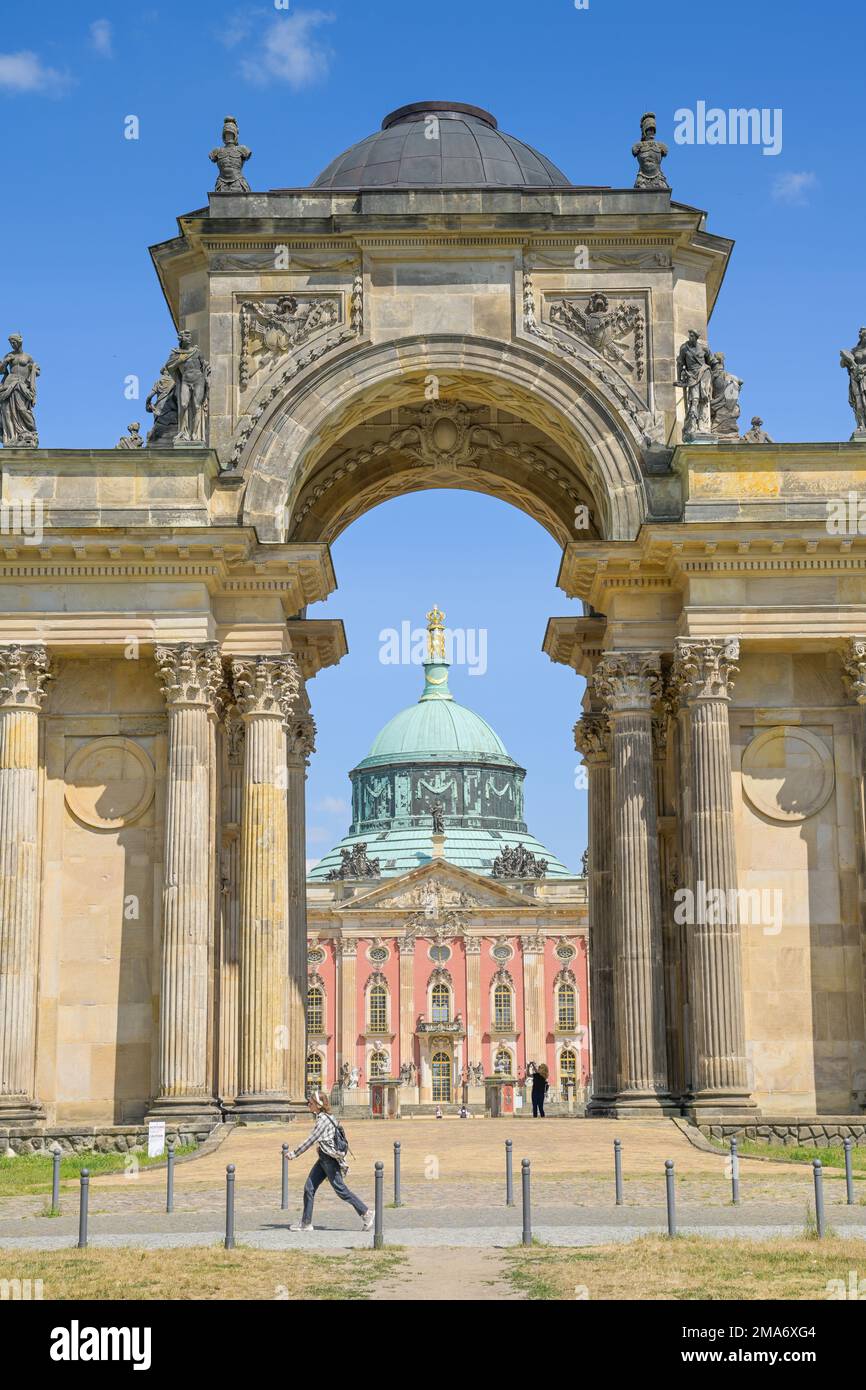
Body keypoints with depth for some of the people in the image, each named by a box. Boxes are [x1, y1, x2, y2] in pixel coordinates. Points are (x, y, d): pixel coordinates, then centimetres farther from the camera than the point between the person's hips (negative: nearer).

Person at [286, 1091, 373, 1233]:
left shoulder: (324, 1120, -19)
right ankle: (306, 1223, 13)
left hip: (329, 1159, -10)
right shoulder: (321, 1117, 11)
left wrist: (295, 1153, -16)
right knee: (309, 1188, 8)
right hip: (324, 1158, 10)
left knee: (341, 1190, -3)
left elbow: (311, 1140, -20)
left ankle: (366, 1213, 6)